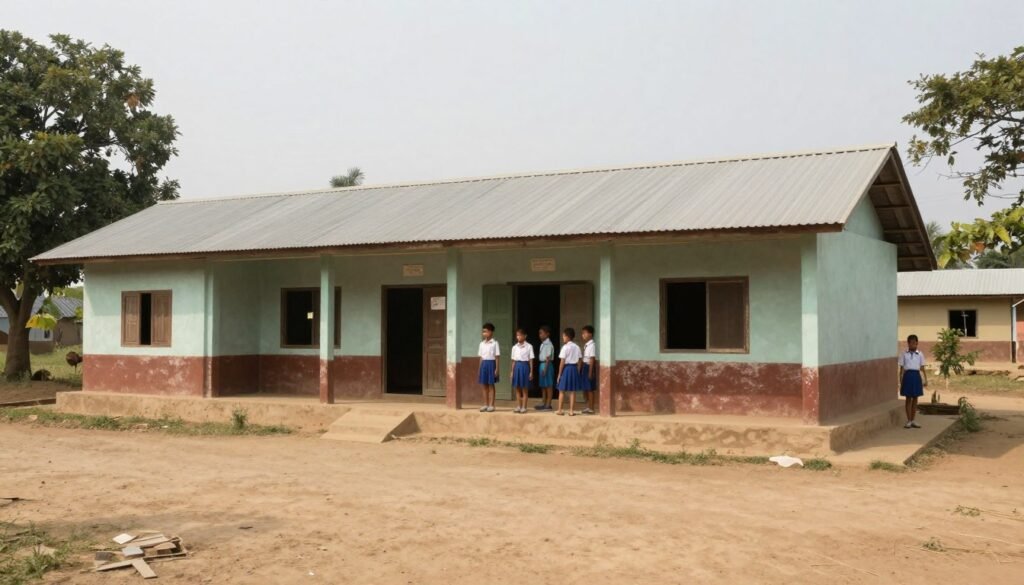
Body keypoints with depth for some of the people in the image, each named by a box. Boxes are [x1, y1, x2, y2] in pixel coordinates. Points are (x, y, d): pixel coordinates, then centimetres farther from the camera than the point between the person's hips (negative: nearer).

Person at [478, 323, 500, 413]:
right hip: (484, 364, 5)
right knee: (484, 385, 6)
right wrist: (479, 369, 10)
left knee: (491, 385, -1)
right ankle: (485, 404, 13)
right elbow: (481, 357, 12)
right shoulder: (482, 343, 10)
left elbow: (496, 357, -6)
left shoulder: (495, 343, -6)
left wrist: (497, 368, -10)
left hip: (491, 363, -5)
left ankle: (491, 405, 5)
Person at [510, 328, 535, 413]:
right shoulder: (514, 347, 7)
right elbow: (513, 360, 10)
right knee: (517, 388, 8)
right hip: (517, 367, 4)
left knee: (525, 389, 2)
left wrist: (531, 372, -6)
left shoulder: (529, 346, -5)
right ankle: (518, 406, 16)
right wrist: (512, 371, 7)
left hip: (525, 366, -4)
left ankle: (523, 407, 8)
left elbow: (531, 360, -4)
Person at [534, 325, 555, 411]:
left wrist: (545, 368, -20)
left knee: (548, 385, -3)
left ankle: (548, 405, 0)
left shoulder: (548, 344, -13)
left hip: (547, 365, -9)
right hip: (542, 364, 9)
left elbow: (548, 358, -17)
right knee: (543, 385, 13)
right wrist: (542, 367, 12)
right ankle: (543, 403, 21)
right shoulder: (542, 344, 14)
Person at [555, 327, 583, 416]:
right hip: (574, 368, 4)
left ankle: (559, 410, 9)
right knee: (572, 391, 6)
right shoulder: (577, 347, 4)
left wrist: (559, 374, -5)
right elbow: (579, 361, 4)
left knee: (562, 391, 6)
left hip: (566, 368, -4)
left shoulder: (565, 347, -11)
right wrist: (578, 371, 12)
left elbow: (562, 362, -11)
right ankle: (571, 411, 6)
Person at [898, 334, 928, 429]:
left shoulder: (920, 354, 4)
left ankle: (913, 420, 15)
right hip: (908, 375, -1)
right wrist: (901, 381, 0)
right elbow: (902, 368, 2)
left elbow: (922, 368, 5)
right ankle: (909, 421, 8)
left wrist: (925, 379, -1)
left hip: (916, 376, 2)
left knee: (915, 399, 6)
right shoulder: (904, 354, 1)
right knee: (908, 399, 2)